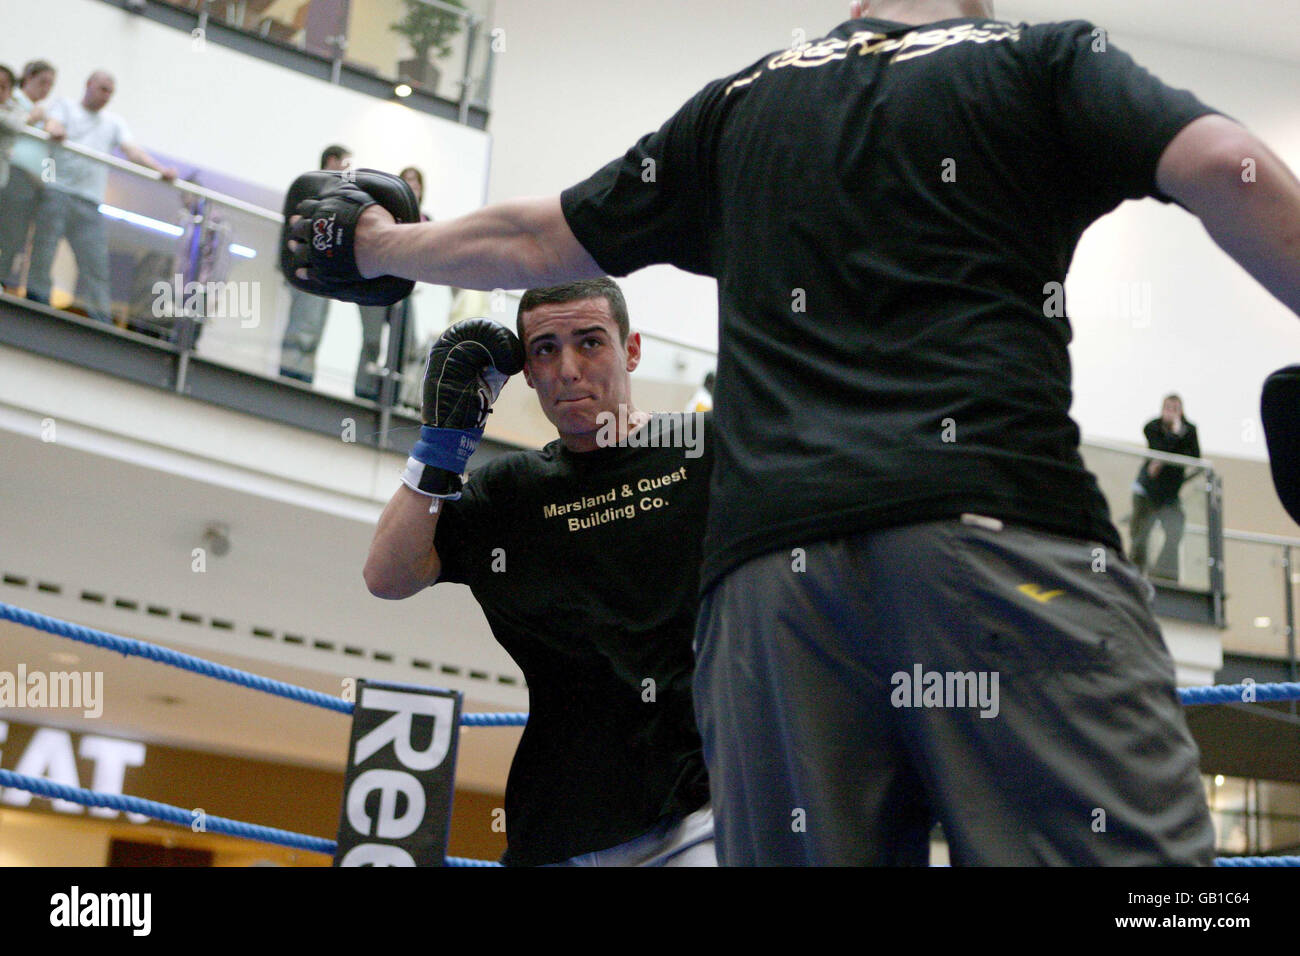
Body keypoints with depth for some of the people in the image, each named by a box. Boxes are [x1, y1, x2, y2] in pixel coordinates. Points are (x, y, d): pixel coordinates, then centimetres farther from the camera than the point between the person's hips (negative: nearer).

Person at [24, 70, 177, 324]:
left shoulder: (115, 122, 23)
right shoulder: (65, 106, 15)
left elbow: (131, 150, 9)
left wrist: (160, 169, -10)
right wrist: (56, 132, -31)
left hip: (89, 200, 3)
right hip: (57, 189, -2)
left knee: (95, 261, -5)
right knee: (43, 249, -6)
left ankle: (99, 317, -8)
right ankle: (36, 297, -1)